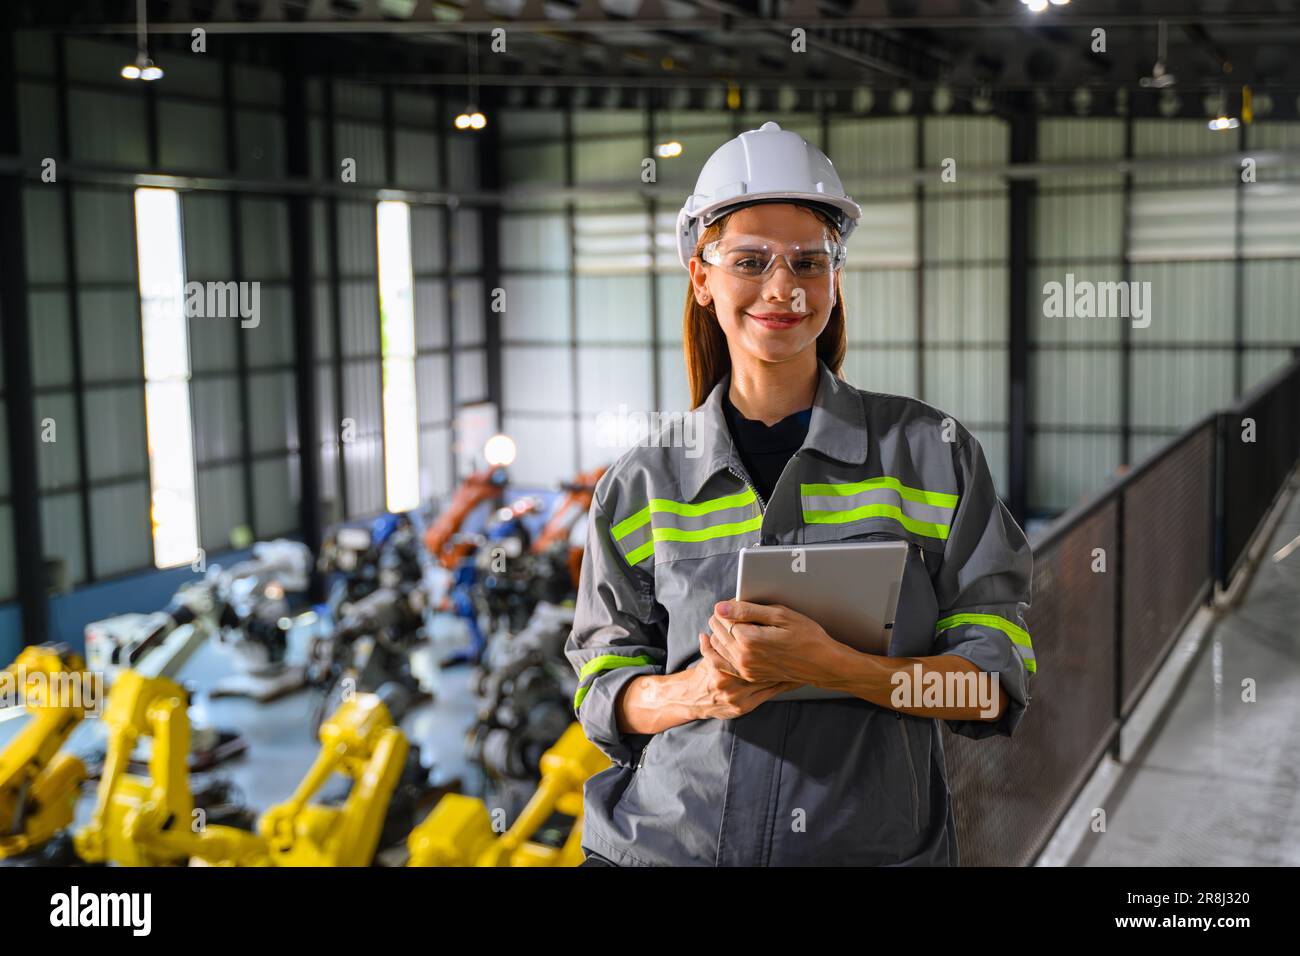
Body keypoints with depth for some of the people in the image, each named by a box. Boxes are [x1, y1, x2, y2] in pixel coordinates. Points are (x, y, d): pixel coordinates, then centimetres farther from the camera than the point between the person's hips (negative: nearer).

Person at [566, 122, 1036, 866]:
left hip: (873, 845, 0)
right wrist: (701, 690, -14)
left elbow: (998, 683, -3)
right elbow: (605, 693, 6)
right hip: (665, 842, 1)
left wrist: (828, 665, -17)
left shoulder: (931, 452, 1)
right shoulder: (644, 484, 5)